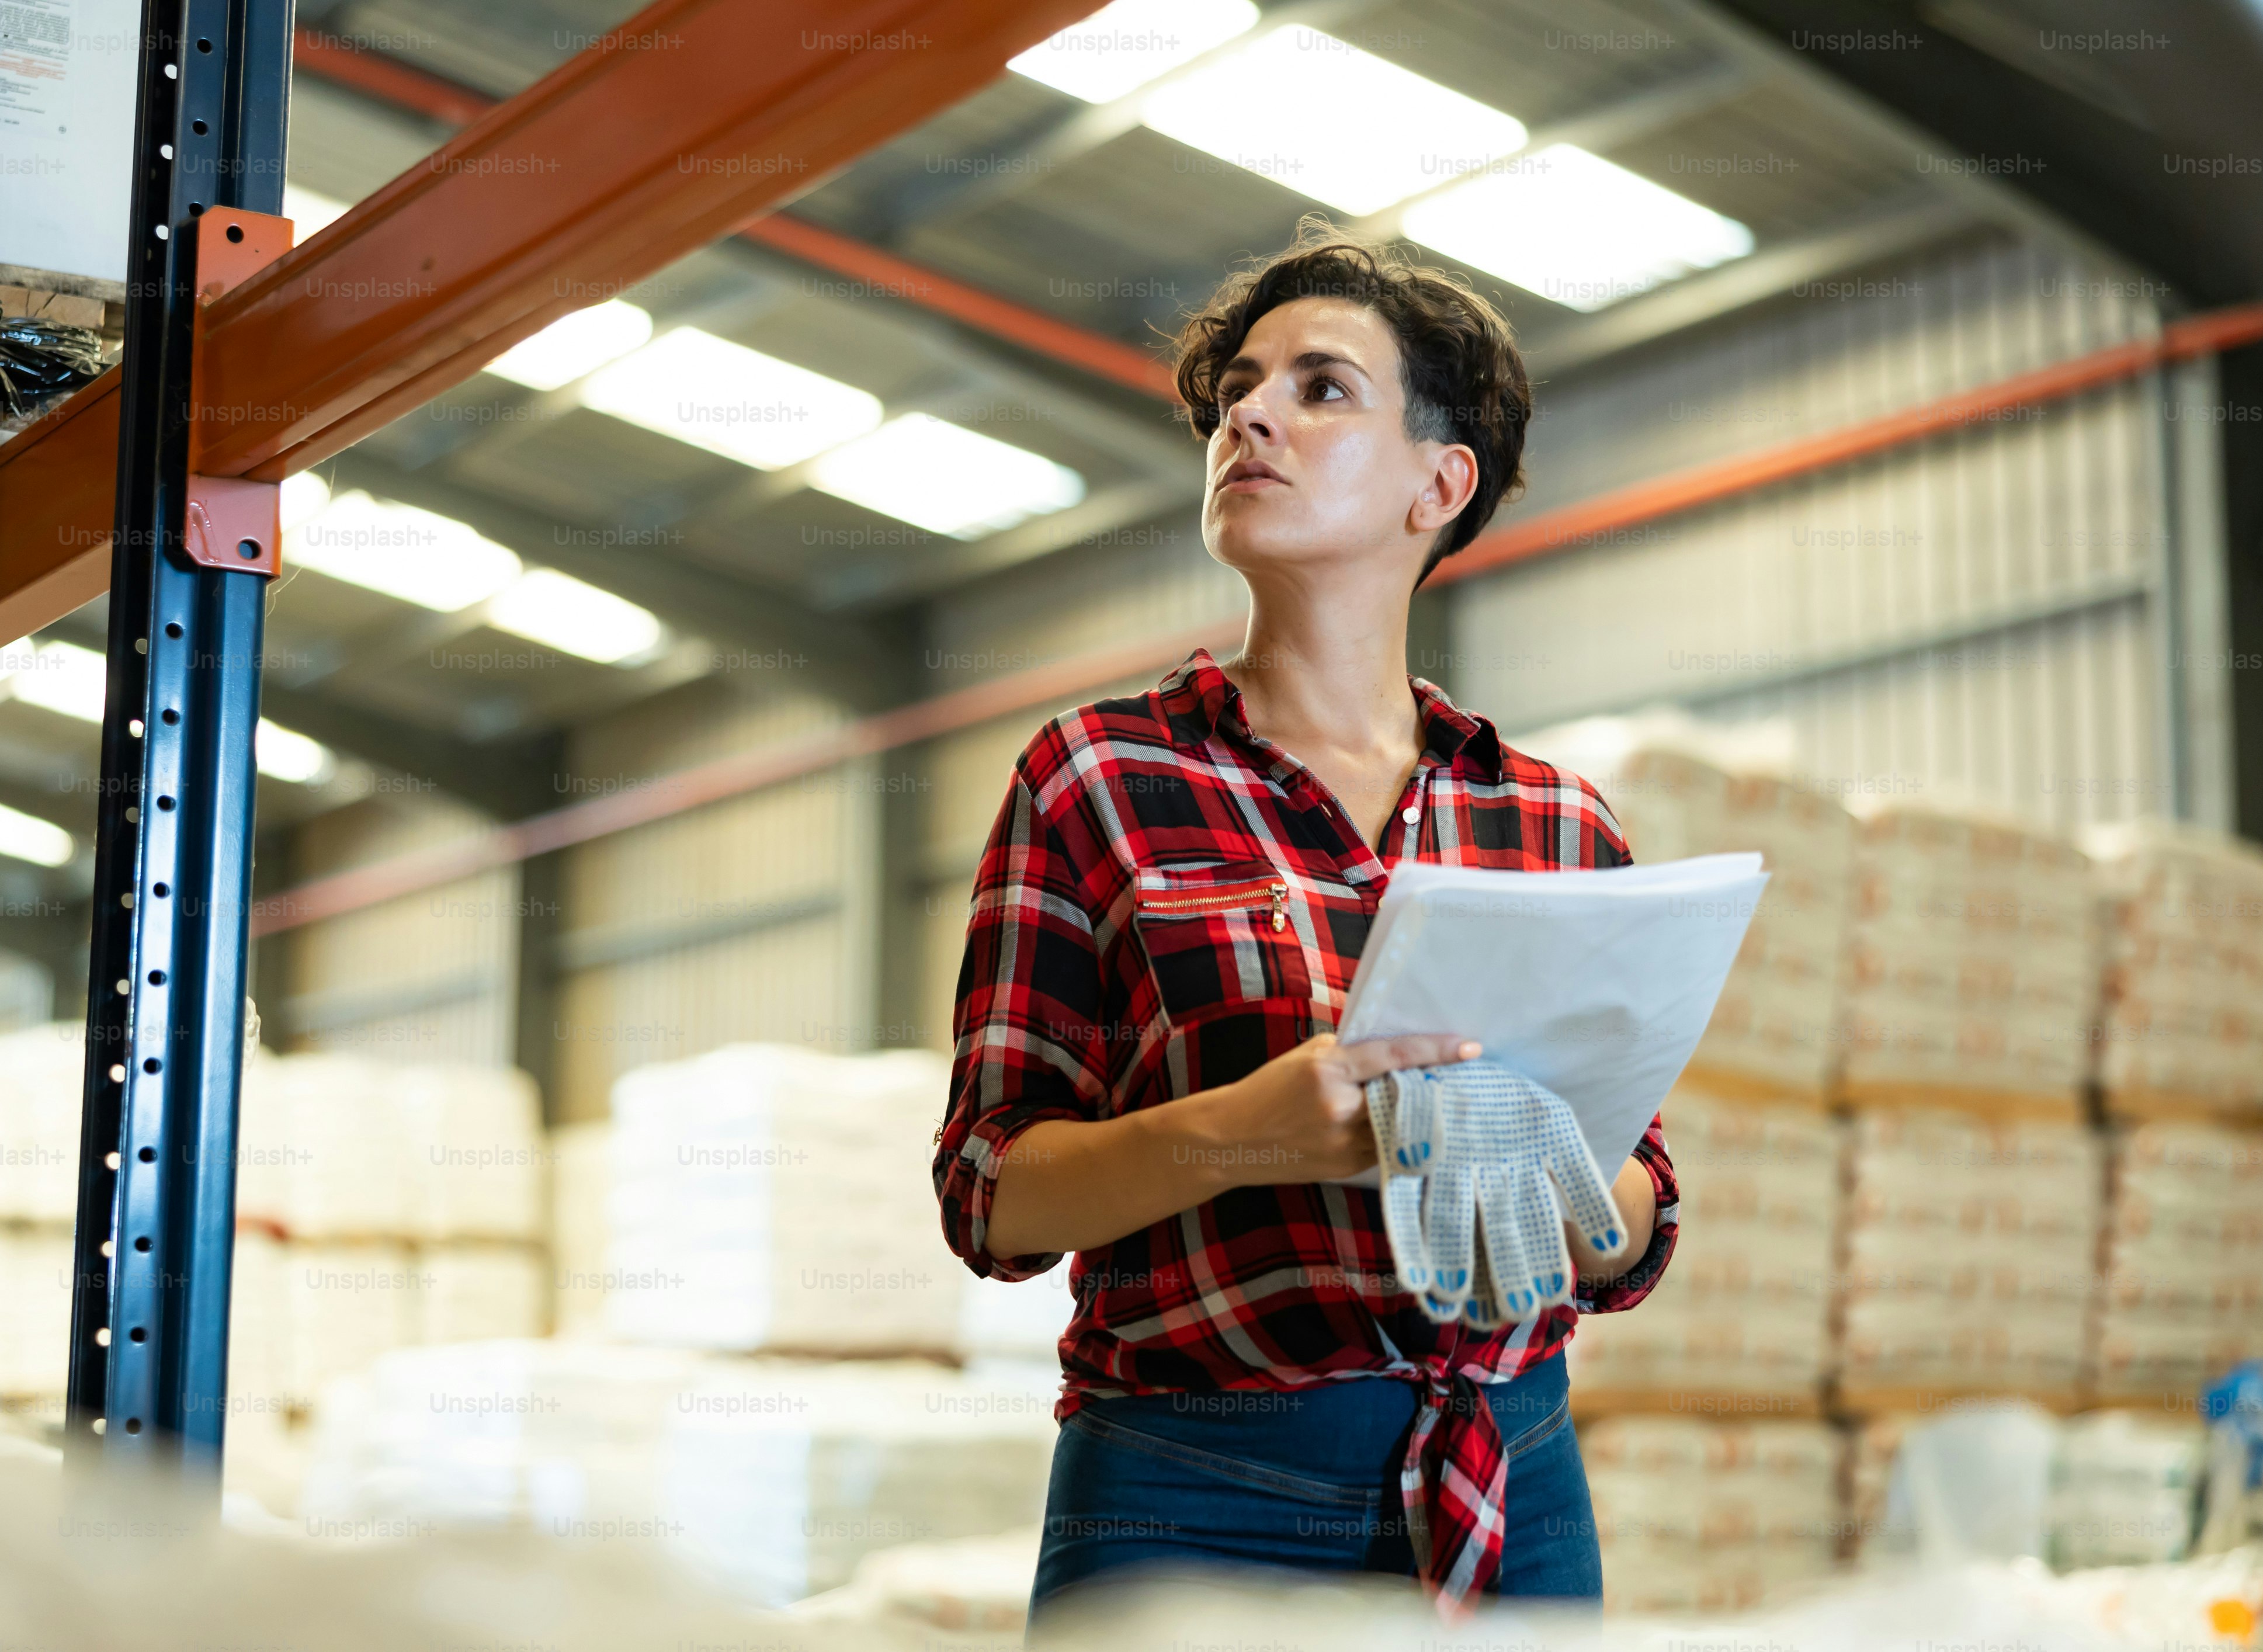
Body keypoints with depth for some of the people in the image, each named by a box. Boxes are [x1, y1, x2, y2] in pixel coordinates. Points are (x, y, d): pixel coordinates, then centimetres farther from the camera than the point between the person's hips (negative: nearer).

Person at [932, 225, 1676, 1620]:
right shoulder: (1097, 776, 1)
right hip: (1193, 1502, -2)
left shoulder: (1560, 824, 7)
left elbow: (1634, 1251, 9)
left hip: (1516, 1500, 3)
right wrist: (1237, 1132, -22)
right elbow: (991, 1199, -4)